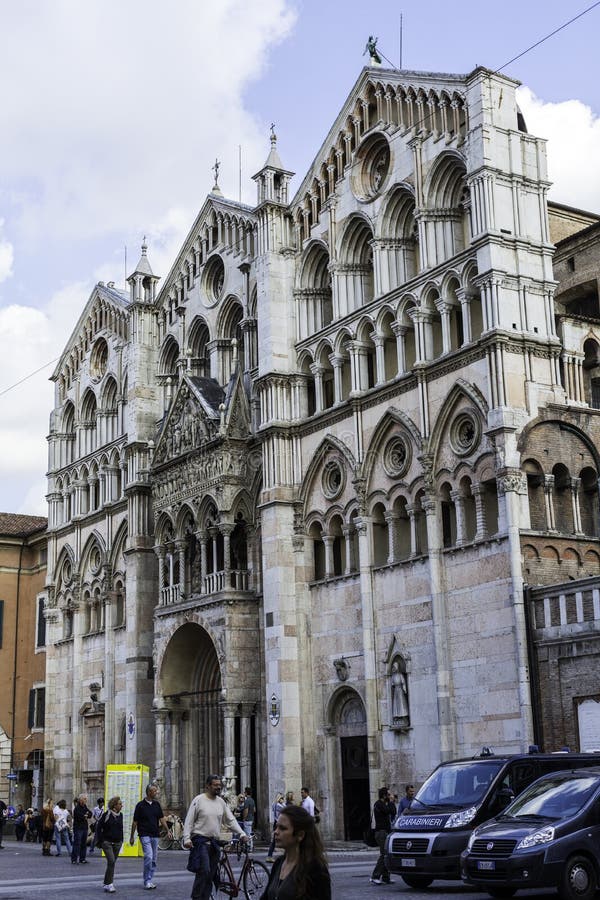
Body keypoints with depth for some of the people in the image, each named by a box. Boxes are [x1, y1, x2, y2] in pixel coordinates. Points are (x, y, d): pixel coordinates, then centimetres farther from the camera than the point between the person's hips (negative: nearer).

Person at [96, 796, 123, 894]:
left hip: (117, 843, 6)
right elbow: (98, 827, -4)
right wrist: (100, 841, -7)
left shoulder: (120, 815, 9)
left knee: (111, 863, 9)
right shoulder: (106, 815, -9)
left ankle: (106, 884, 20)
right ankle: (109, 884, -13)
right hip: (107, 842, -6)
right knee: (111, 861, -16)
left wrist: (121, 840, 17)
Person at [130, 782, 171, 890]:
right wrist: (132, 836, 1)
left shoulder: (157, 804, 10)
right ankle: (147, 881, -9)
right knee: (148, 856, -17)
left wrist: (168, 830, 0)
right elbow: (135, 822, 0)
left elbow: (162, 818, 12)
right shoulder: (140, 805, -4)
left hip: (155, 835, 5)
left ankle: (149, 881, 16)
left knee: (153, 859, 7)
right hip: (144, 835, -5)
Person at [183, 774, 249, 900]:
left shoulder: (221, 802, 10)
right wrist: (187, 838, -16)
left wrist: (242, 833, 1)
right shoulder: (198, 800, -6)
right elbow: (189, 821, -6)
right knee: (204, 871, -18)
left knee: (210, 874, 7)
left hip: (214, 842, 6)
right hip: (200, 841, -6)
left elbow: (231, 820, 12)